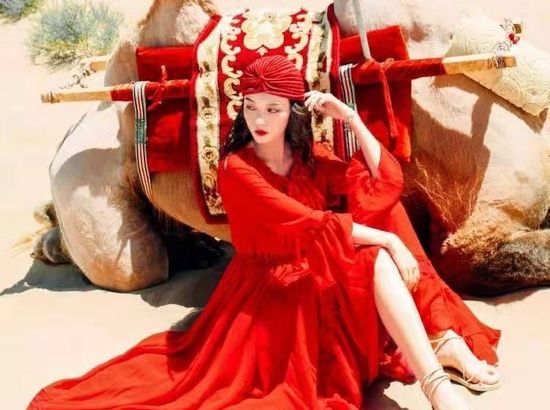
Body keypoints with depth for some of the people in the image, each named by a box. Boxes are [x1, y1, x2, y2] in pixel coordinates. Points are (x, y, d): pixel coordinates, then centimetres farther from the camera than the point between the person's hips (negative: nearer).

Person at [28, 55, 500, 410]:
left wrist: (350, 118, -11)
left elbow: (385, 182, -5)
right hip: (270, 289, -6)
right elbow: (310, 224, -23)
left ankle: (443, 340, -22)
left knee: (381, 259, -20)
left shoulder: (309, 157, 3)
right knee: (378, 259, -27)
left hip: (323, 276, 6)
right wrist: (388, 239, -25)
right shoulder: (236, 168, -15)